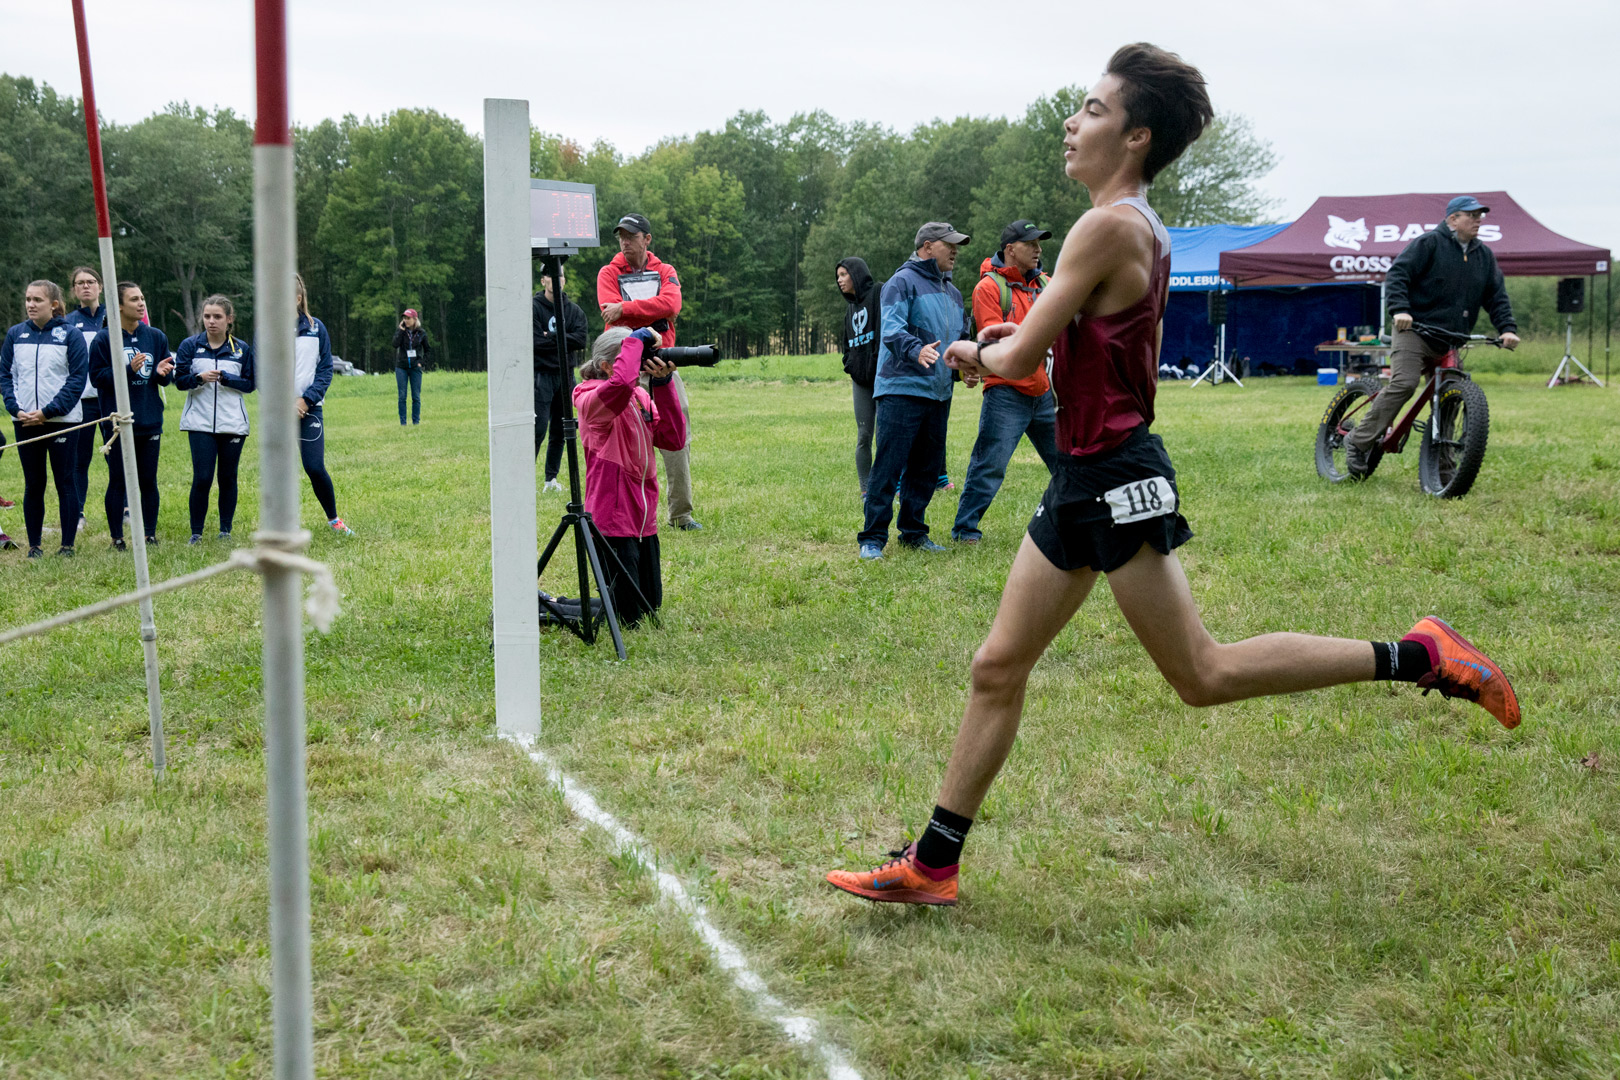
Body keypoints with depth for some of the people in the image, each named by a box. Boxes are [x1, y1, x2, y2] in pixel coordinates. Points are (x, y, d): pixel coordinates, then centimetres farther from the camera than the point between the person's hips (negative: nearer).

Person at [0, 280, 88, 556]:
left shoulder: (71, 335, -2)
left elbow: (77, 379, -7)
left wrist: (47, 412, -13)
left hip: (61, 421, -3)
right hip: (25, 422, 3)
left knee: (65, 482, 0)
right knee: (33, 485, 8)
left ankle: (68, 545, 6)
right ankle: (34, 546, 15)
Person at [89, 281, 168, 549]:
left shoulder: (156, 336, 8)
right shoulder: (104, 339, -4)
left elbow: (167, 377, 12)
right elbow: (97, 376, -9)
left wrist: (162, 373, -11)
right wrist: (129, 369, -20)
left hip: (150, 422, 3)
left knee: (148, 481, 8)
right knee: (117, 481, 3)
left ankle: (150, 534, 17)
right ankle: (117, 539, 11)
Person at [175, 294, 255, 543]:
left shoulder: (242, 349, 5)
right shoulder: (190, 345, 3)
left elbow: (250, 384, 3)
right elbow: (179, 380, 0)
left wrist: (224, 378, -12)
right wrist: (199, 378, -20)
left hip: (233, 424, 1)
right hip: (200, 422, -1)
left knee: (228, 478, 6)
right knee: (202, 478, -8)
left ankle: (226, 531, 18)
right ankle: (196, 533, 3)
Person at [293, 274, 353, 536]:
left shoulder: (316, 328, 2)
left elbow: (325, 369, 3)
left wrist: (306, 399, -10)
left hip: (309, 409, 0)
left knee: (315, 468, -6)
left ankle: (333, 519, 15)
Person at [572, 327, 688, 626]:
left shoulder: (641, 397, 12)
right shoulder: (593, 399, -13)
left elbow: (673, 439, 1)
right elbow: (622, 381, -36)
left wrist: (663, 385, -7)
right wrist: (637, 339, -21)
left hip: (644, 520, 9)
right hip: (612, 520, -9)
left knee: (650, 608, 16)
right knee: (626, 618, -6)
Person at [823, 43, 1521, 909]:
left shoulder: (1109, 227, -17)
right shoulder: (1139, 229, 13)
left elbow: (1017, 361, -17)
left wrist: (980, 352, 5)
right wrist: (1015, 342, 16)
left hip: (1117, 480, -10)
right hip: (1084, 480, 10)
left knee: (1203, 676, -4)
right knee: (997, 669, 9)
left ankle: (1418, 657, 5)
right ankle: (931, 865, 16)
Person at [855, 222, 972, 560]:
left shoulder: (953, 293, 21)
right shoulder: (903, 282, -6)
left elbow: (961, 338, 30)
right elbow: (892, 328, -20)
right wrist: (916, 350, -38)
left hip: (938, 393, 8)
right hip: (901, 389, -8)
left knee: (927, 467, 11)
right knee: (889, 465, -9)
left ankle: (913, 532, 22)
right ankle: (873, 538, -5)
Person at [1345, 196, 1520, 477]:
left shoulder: (1485, 256, 15)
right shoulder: (1429, 243, -4)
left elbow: (1496, 297, 15)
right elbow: (1397, 274, -10)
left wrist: (1507, 328, -2)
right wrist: (1400, 309, -26)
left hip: (1449, 343, 6)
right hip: (1414, 330, -6)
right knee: (1404, 384, -25)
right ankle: (1359, 441, -16)